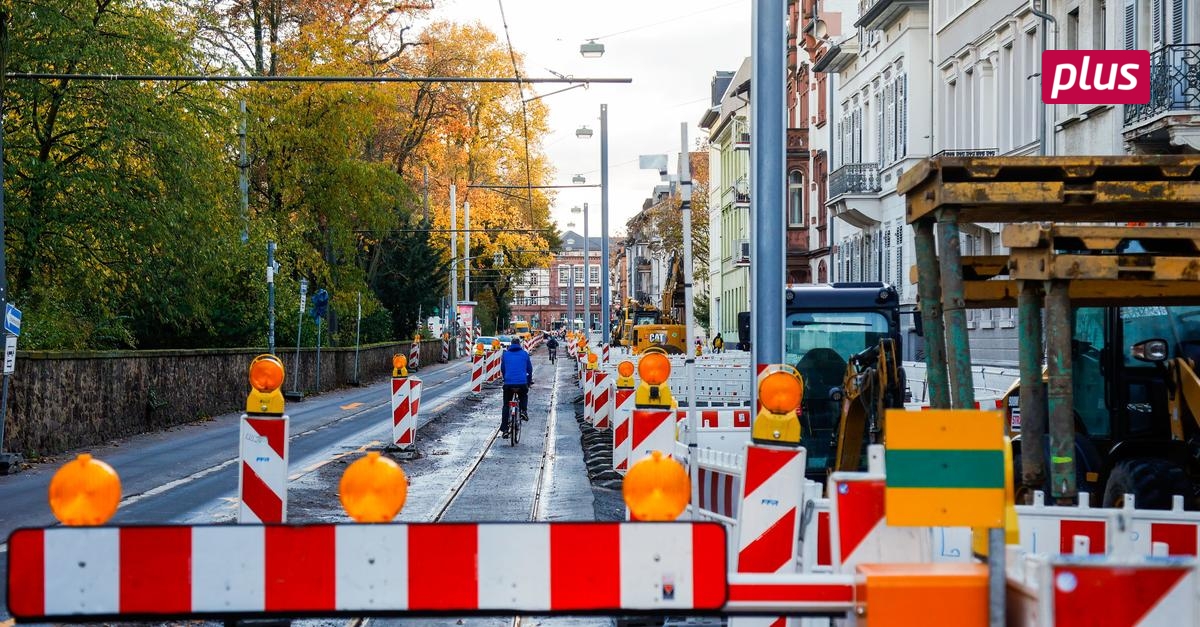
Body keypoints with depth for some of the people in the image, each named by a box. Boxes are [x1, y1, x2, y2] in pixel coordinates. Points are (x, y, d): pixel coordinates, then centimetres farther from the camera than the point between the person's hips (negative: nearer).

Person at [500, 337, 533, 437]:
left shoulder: (505, 354, 10)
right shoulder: (524, 354, 8)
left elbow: (502, 369, 20)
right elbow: (529, 369, 16)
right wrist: (530, 380, 33)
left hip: (508, 383, 0)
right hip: (522, 383, 0)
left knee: (506, 406, 11)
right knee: (524, 396, 34)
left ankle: (504, 430, 3)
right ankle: (523, 411, 8)